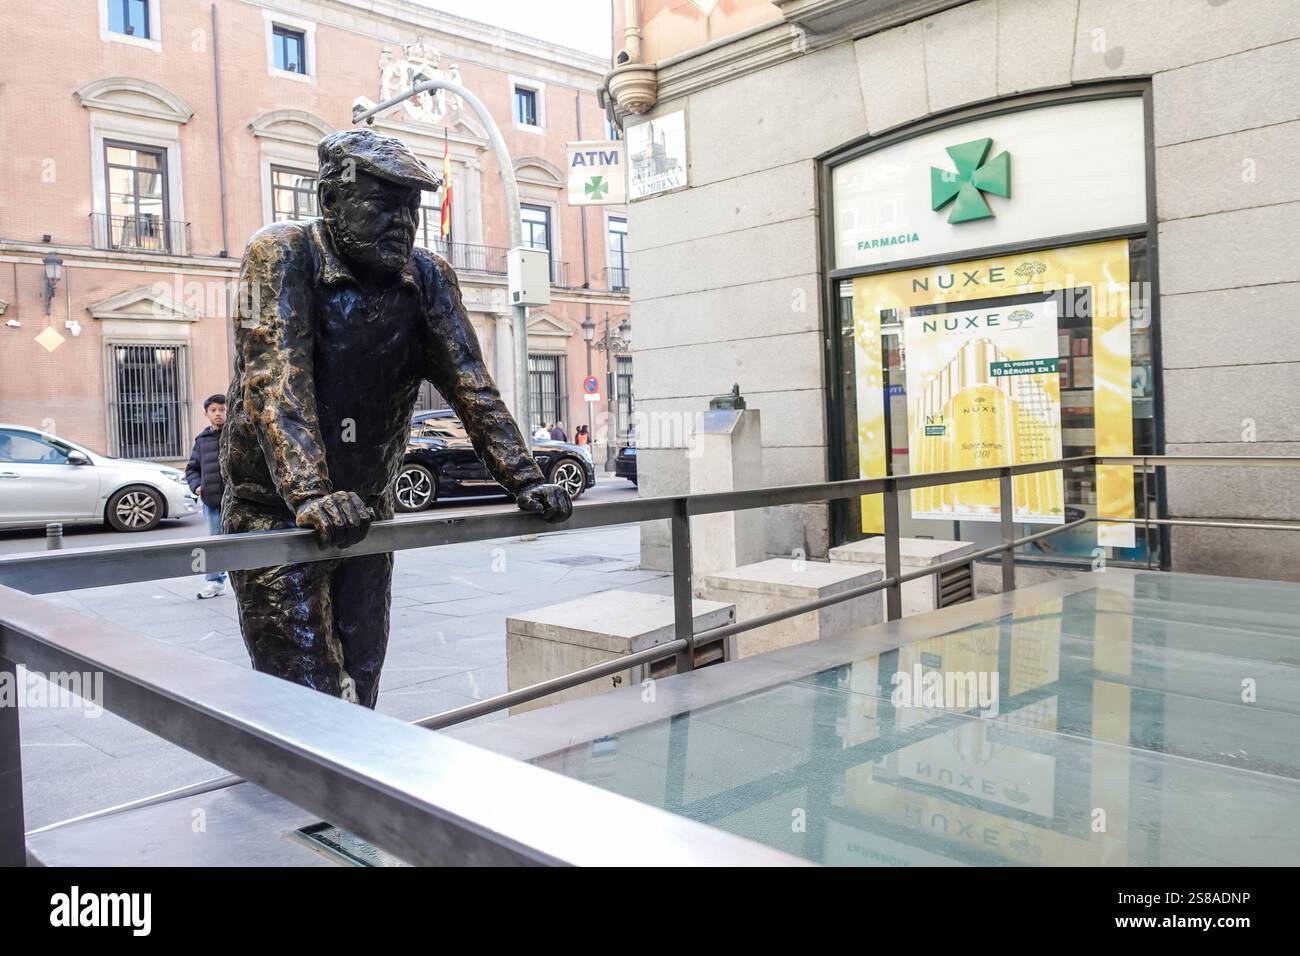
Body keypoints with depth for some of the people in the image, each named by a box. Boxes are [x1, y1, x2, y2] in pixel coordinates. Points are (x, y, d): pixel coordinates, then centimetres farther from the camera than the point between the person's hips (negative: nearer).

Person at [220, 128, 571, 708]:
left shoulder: (428, 279, 1)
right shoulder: (282, 255, -13)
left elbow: (470, 385, -3)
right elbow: (277, 381, -25)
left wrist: (525, 483, -13)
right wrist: (311, 496, -39)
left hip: (364, 514, 5)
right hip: (275, 510, -4)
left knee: (359, 687, 11)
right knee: (308, 695, -6)